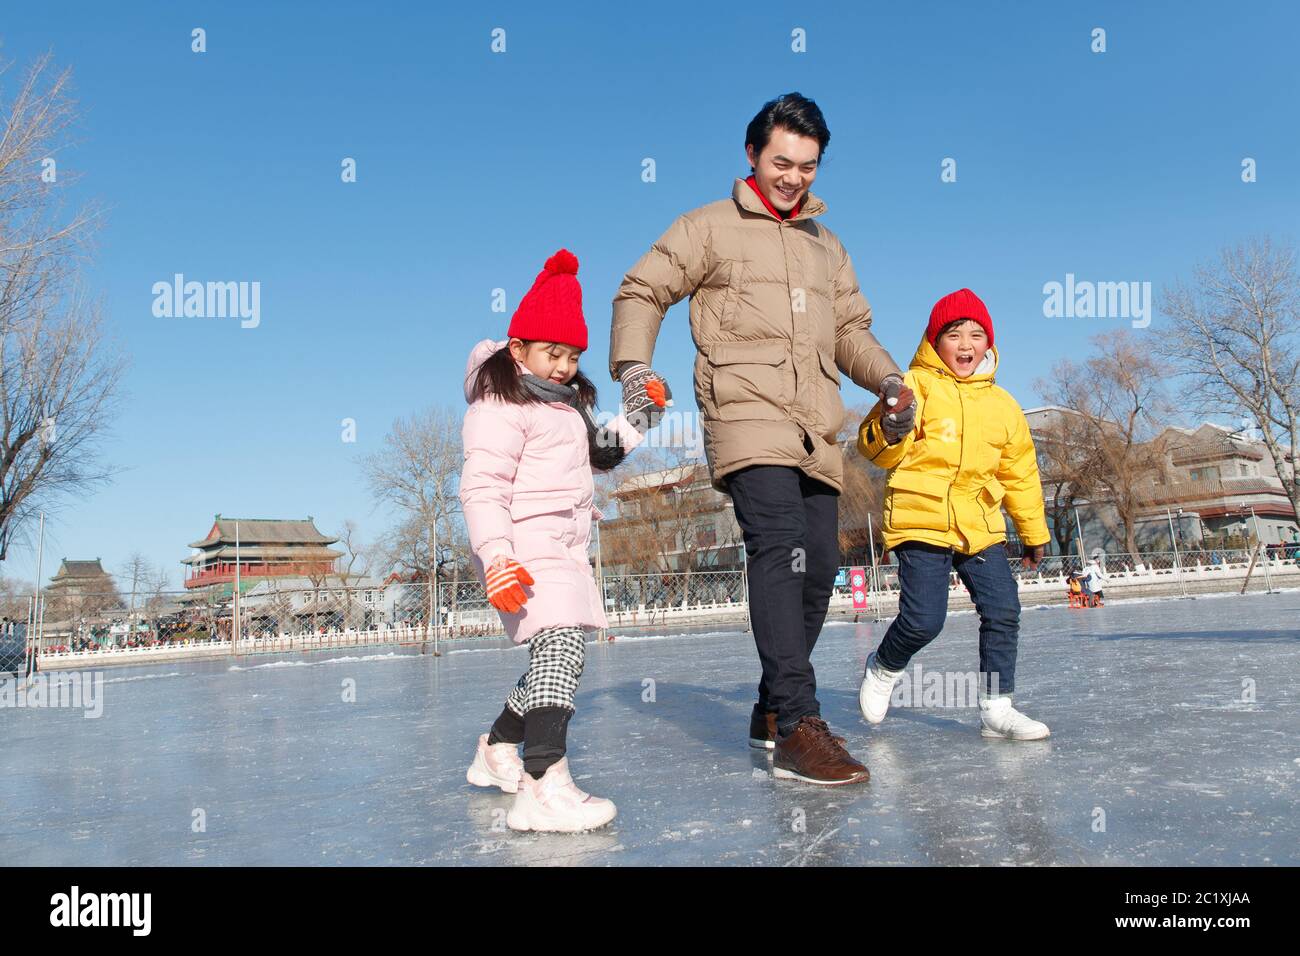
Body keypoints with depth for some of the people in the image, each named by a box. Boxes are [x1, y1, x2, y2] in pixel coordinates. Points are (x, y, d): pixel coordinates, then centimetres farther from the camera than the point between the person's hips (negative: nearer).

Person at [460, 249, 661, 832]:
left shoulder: (568, 404, 19)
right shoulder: (501, 408, -10)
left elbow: (600, 455, 33)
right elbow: (481, 488, -19)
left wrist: (634, 417, 17)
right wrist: (497, 559, -30)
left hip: (563, 548, 10)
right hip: (523, 547, -10)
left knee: (556, 654, 17)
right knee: (563, 641, -26)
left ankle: (497, 752, 35)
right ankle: (544, 788, -35)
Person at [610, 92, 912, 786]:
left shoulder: (827, 247, 27)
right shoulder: (709, 228, 11)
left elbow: (851, 327, 26)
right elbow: (641, 292, 7)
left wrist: (888, 379, 6)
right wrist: (633, 366, -11)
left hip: (816, 432, 7)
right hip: (746, 416, -6)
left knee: (818, 566, 4)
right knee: (780, 545, -24)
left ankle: (773, 711, 20)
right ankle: (798, 727, -26)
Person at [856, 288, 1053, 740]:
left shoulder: (1003, 405, 13)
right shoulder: (917, 385, -4)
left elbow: (1020, 474, 21)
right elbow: (875, 448, -12)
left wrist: (1034, 532, 25)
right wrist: (891, 431, -34)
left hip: (981, 528, 5)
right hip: (921, 521, -5)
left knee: (1004, 611, -2)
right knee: (923, 620, -10)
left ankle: (996, 707, 12)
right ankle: (883, 669, 21)